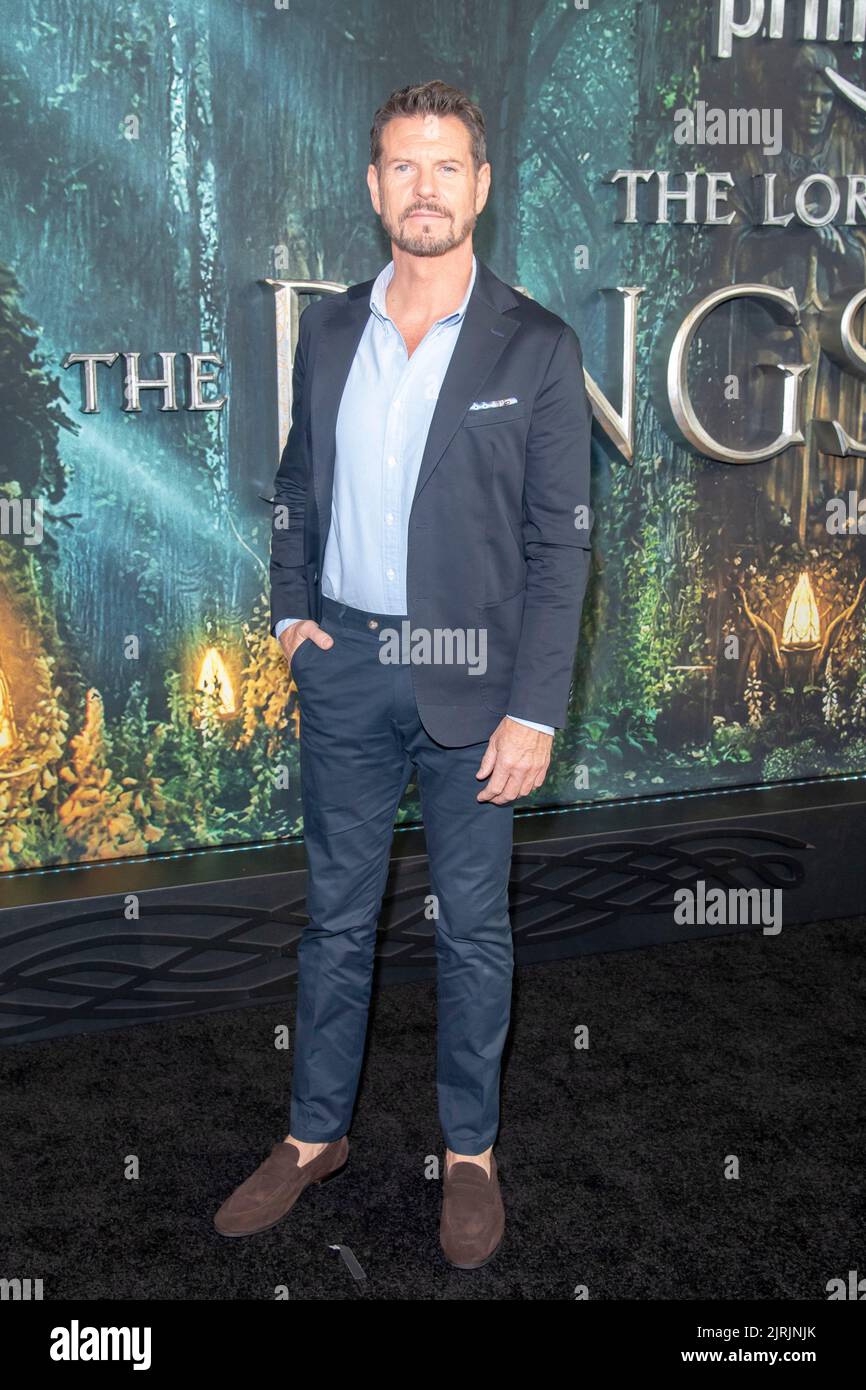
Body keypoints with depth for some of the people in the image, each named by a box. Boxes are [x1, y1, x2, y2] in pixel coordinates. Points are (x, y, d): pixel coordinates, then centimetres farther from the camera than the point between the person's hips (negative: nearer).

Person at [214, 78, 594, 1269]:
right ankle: (316, 1135, 31)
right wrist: (290, 609, 2)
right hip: (345, 667, 4)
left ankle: (470, 1153, 28)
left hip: (467, 676, -3)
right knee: (337, 914, 14)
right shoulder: (329, 331, 7)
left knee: (473, 926, 9)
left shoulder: (537, 349, -5)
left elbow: (560, 542, -8)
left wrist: (533, 711, -13)